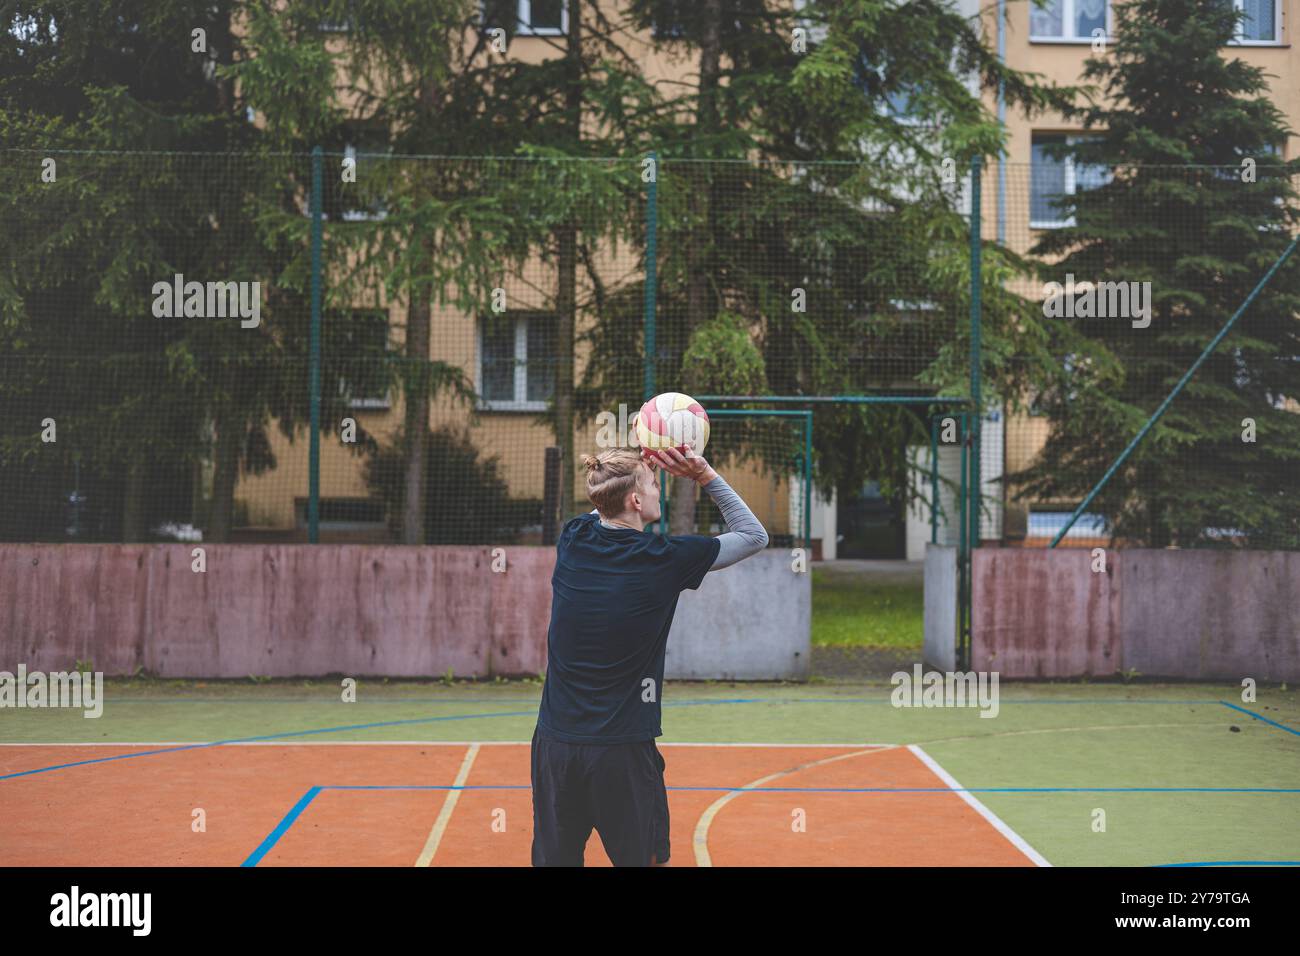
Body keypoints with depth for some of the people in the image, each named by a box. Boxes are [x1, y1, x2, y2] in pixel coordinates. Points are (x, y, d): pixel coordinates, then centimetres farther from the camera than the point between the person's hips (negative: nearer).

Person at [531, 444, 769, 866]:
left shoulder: (572, 539, 0)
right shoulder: (667, 558, -11)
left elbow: (604, 512, 27)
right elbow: (754, 535, 4)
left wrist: (643, 466, 16)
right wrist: (705, 475, 4)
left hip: (554, 742, 4)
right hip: (623, 752, -4)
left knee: (554, 860, 11)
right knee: (645, 858, 11)